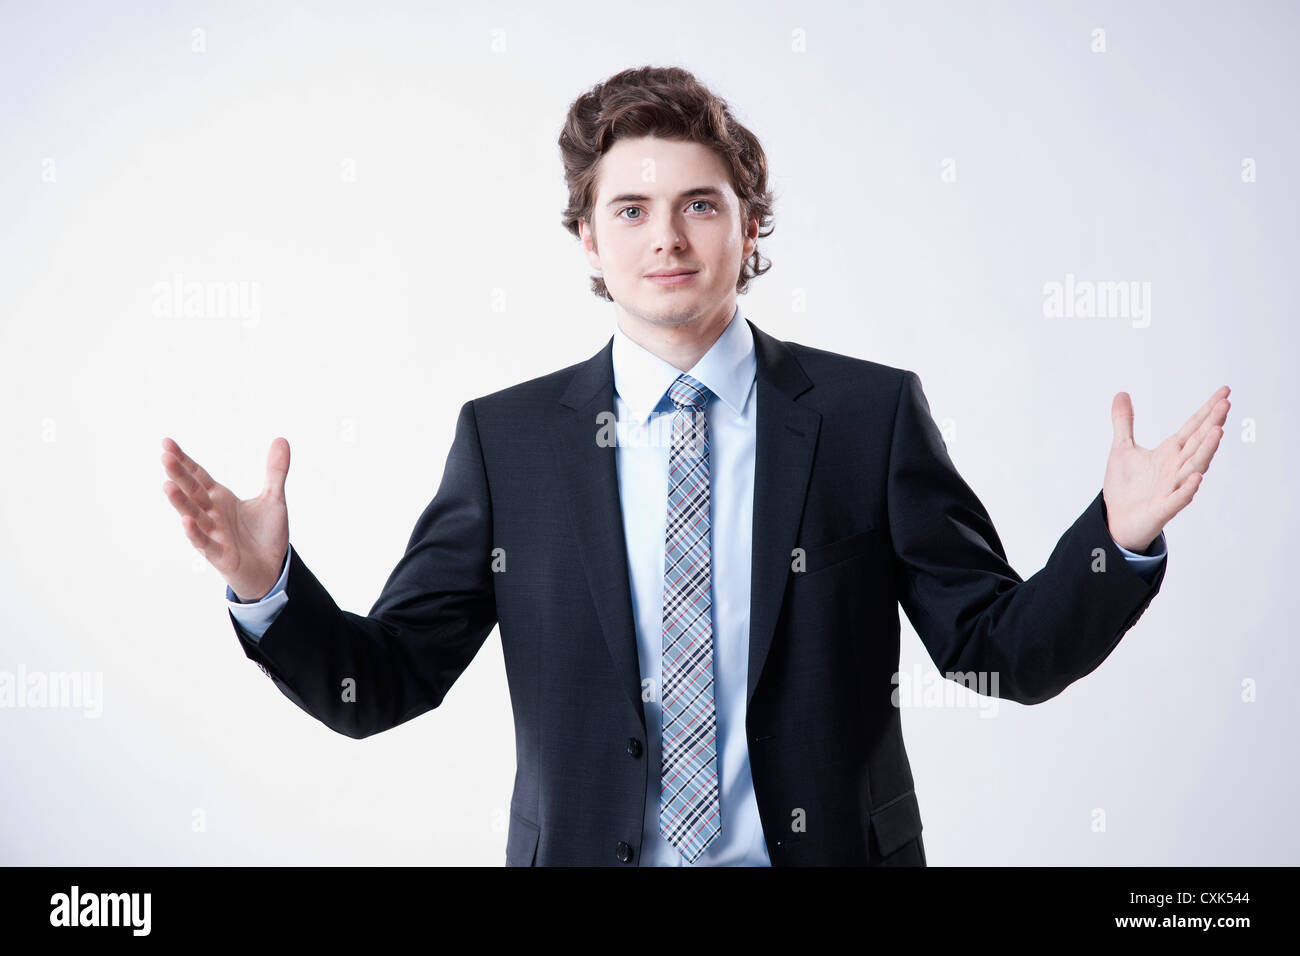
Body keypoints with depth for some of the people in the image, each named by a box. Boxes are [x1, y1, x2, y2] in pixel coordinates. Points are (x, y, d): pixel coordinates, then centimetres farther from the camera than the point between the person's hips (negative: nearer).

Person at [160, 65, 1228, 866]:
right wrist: (267, 584, -18)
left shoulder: (871, 415, -3)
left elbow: (1006, 650, -2)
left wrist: (1120, 537, -19)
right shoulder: (505, 440, -1)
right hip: (582, 847, 1)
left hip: (824, 848, 0)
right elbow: (379, 684, -1)